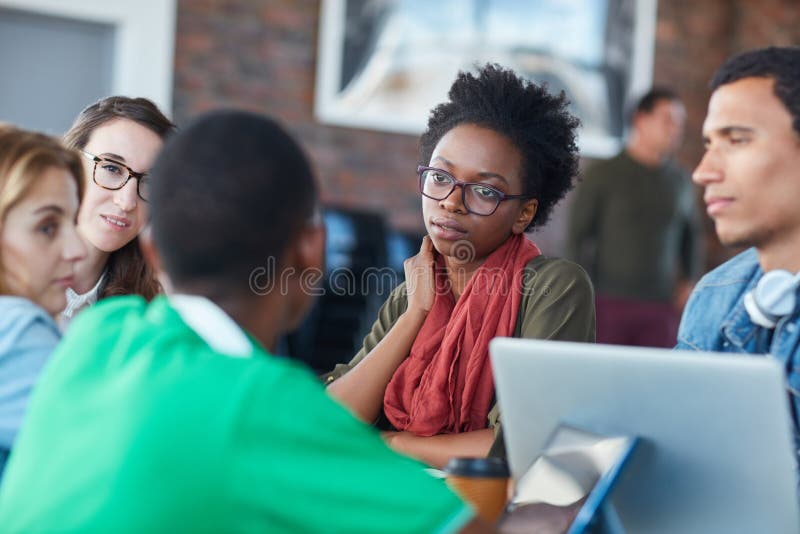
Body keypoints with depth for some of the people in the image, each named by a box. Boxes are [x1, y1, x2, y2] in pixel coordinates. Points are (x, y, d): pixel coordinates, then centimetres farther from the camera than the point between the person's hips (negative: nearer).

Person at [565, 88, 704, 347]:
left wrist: (690, 282, 17)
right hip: (608, 304, -3)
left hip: (660, 308, 3)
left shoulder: (680, 181, 11)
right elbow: (577, 237, 1)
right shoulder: (602, 175, 1)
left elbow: (693, 234, 26)